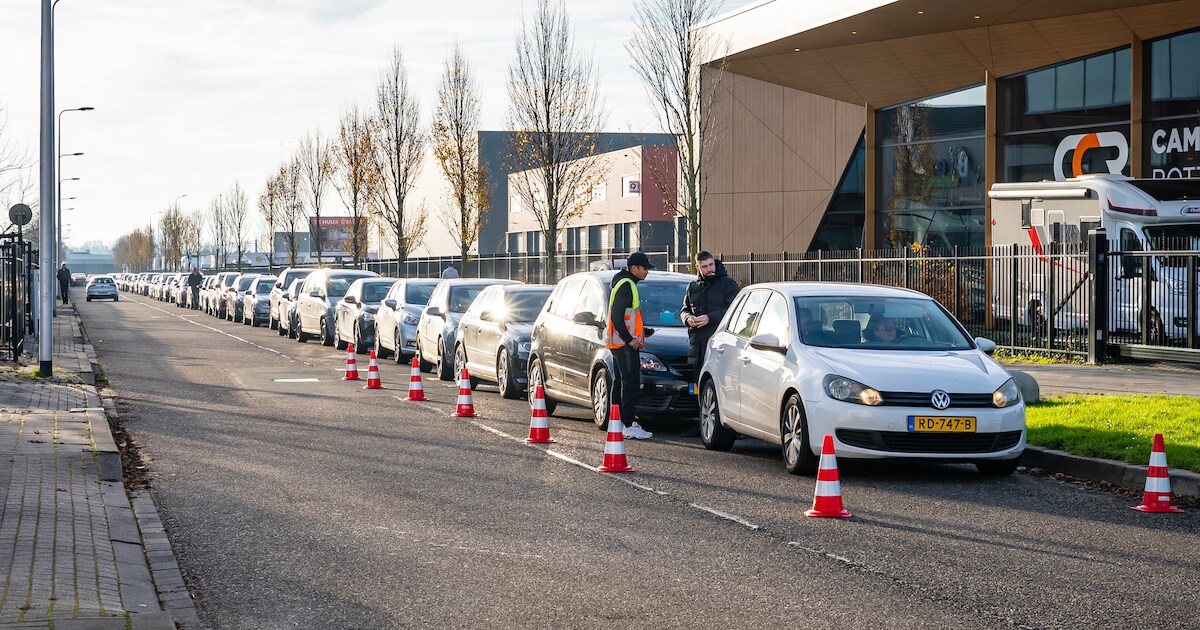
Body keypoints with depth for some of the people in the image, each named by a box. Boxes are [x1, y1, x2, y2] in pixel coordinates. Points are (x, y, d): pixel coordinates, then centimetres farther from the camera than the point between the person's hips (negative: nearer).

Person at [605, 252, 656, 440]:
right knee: (630, 383, -11)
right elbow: (617, 317, -21)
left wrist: (640, 330, 19)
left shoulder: (625, 284, 18)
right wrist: (629, 339, -19)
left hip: (620, 342, 11)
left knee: (620, 382, 13)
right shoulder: (626, 285, -15)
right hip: (625, 344, -11)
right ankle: (630, 425, -13)